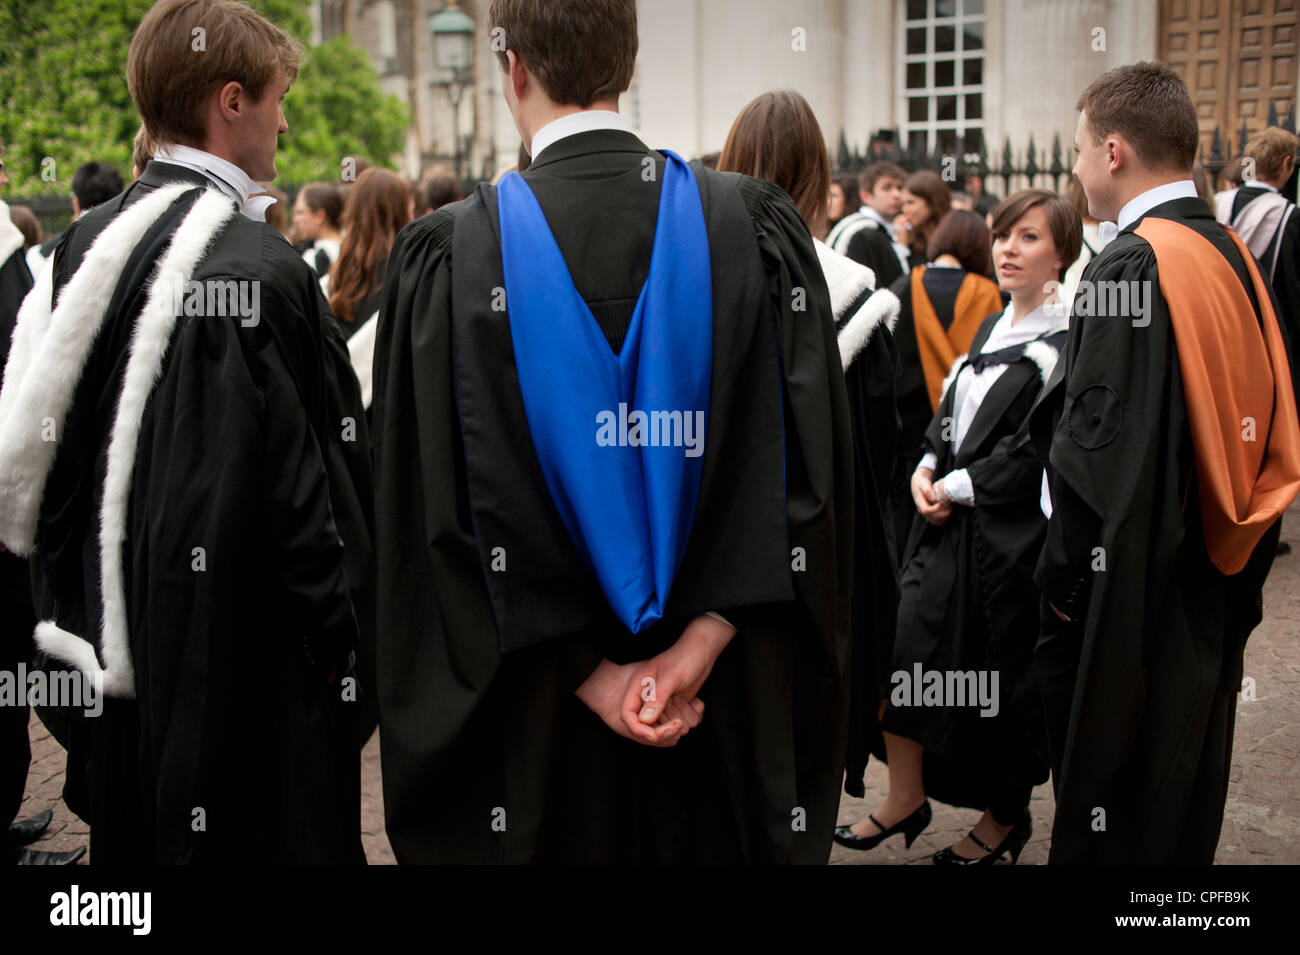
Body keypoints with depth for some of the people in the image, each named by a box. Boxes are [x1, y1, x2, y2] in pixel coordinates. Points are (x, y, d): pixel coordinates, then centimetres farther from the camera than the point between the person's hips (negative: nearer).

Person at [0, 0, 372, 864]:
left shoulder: (89, 247, 5)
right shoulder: (252, 267, -21)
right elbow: (292, 486, -22)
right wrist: (339, 638, -9)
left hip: (118, 656, 9)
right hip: (247, 668, -9)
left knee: (138, 839, 20)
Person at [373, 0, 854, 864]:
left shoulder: (448, 257, -9)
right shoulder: (760, 228, -5)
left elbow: (442, 515, -12)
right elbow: (807, 472, -9)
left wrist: (589, 676, -10)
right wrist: (701, 644, -12)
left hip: (537, 726, -1)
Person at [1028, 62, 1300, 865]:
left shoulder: (1132, 267, -20)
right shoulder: (1231, 254, 5)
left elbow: (1100, 450, -23)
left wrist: (1064, 577, -11)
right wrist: (1234, 553, 17)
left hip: (1134, 589, -8)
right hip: (1215, 578, 8)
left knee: (1119, 823, 5)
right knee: (1186, 803, 21)